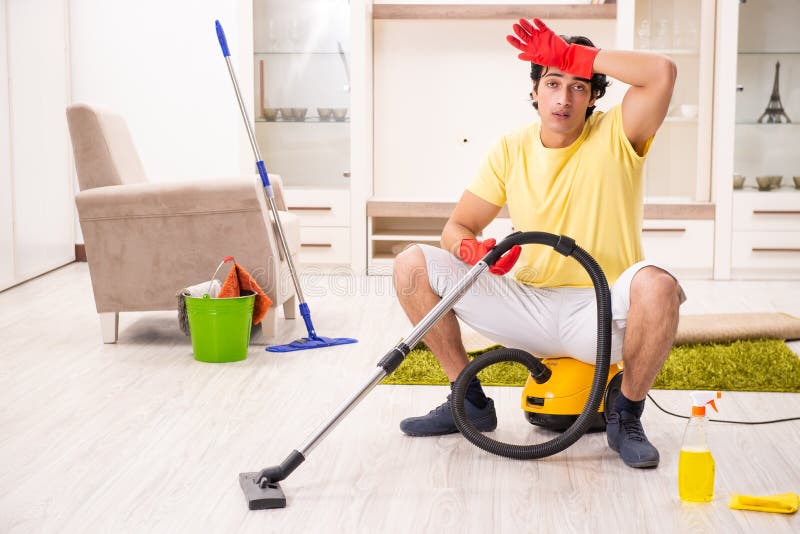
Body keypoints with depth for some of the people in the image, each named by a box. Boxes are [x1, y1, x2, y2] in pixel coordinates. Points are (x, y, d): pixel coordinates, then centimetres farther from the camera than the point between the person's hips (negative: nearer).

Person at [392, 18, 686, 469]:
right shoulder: (511, 150, 5)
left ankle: (627, 417, -12)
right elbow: (457, 228, 6)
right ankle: (471, 401, 4)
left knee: (656, 284, -39)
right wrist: (473, 250, -19)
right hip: (529, 309, 4)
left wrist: (570, 55, -19)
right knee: (412, 265, -9)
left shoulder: (616, 136, -6)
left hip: (600, 313, -4)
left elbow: (663, 72, -25)